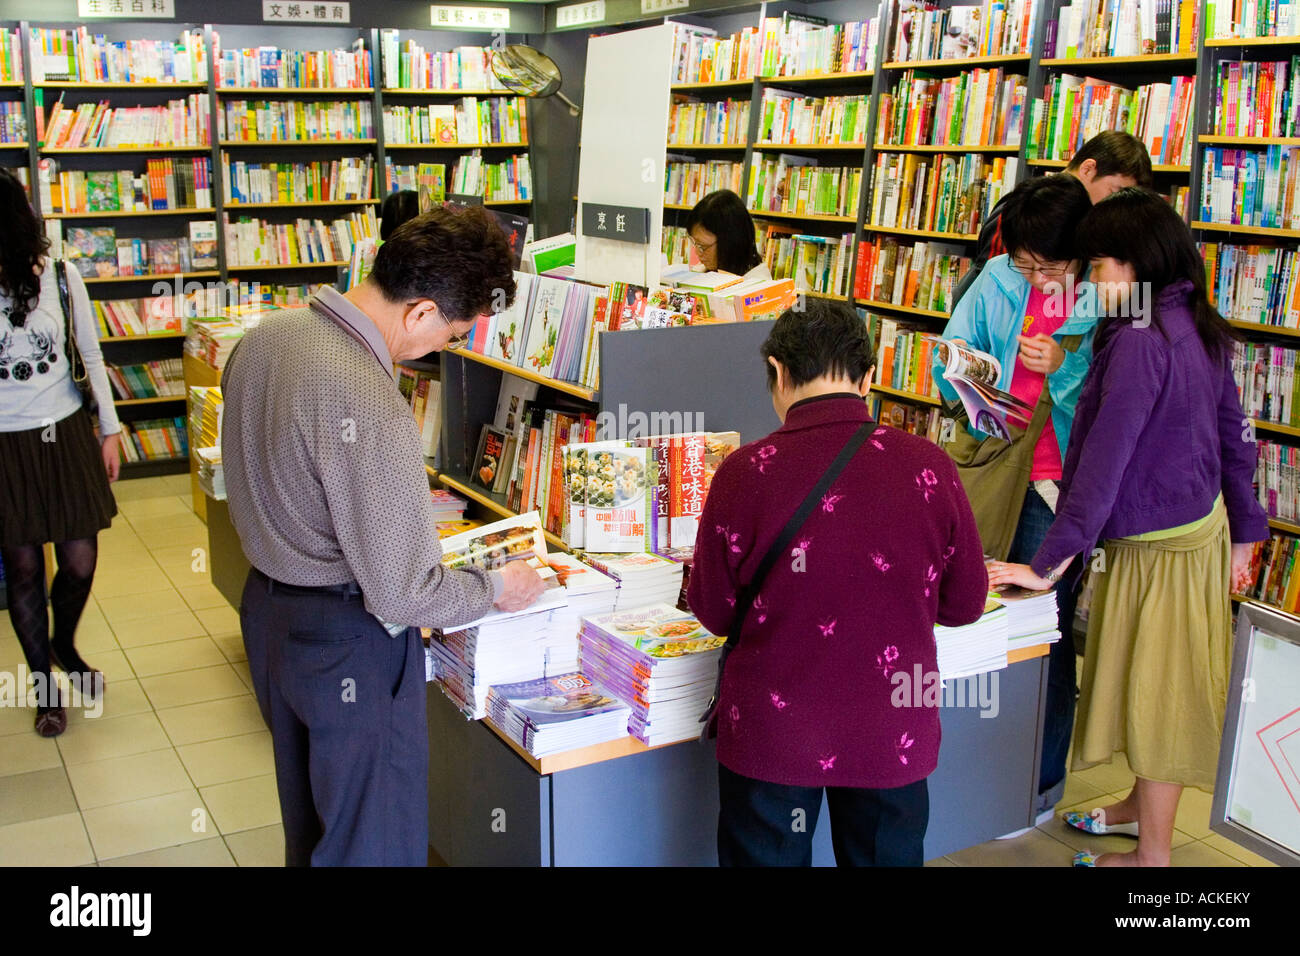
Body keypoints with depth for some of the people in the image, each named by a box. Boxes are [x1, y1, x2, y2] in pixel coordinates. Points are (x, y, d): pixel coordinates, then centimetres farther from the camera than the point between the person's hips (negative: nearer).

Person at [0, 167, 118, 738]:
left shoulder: (58, 275, -6)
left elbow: (91, 355, 4)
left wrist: (110, 429, 6)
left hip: (65, 434, 1)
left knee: (80, 563, 7)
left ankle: (65, 646, 39)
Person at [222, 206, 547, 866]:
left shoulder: (263, 338, -4)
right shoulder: (371, 410, -31)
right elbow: (402, 594, -25)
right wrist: (497, 589, -10)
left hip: (266, 612, 9)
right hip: (348, 642, -9)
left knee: (307, 822, 28)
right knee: (374, 843, 11)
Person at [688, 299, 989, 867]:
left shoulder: (745, 472, -16)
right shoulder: (930, 468, -11)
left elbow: (712, 611, -4)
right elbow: (965, 604, 1)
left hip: (772, 734, -1)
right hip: (892, 735, 2)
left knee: (767, 857, 18)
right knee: (886, 855, 22)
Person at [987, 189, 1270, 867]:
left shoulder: (1140, 339, -24)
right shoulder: (1201, 328, 4)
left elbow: (1104, 458, -26)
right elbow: (1232, 437, 11)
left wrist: (1048, 564, -23)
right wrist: (1243, 533, 19)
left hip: (1159, 548, -9)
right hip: (1201, 526, 9)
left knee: (1157, 691, 5)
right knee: (1158, 689, 23)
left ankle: (1151, 854, 21)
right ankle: (1141, 805, 42)